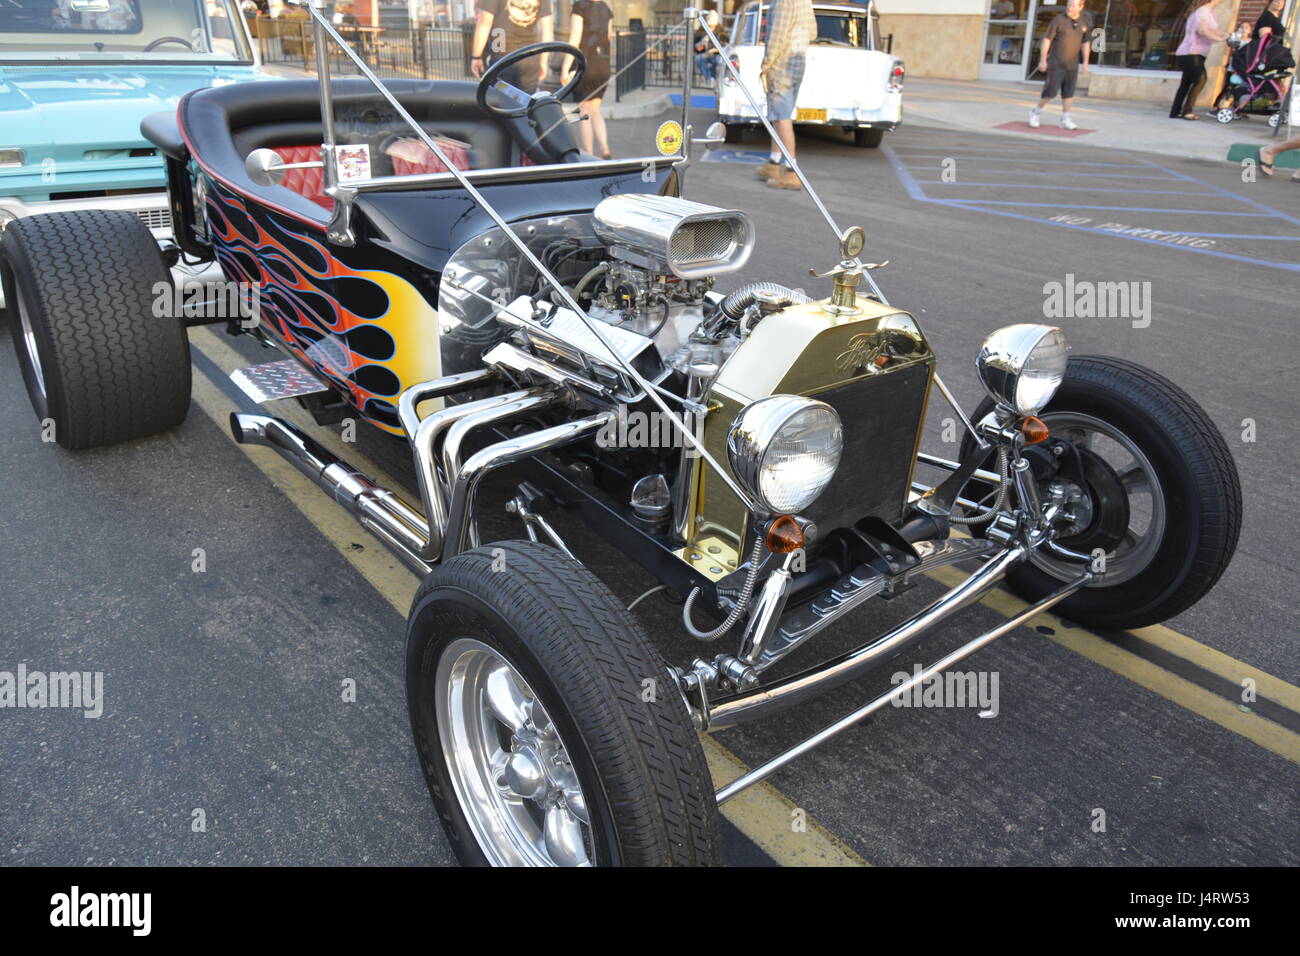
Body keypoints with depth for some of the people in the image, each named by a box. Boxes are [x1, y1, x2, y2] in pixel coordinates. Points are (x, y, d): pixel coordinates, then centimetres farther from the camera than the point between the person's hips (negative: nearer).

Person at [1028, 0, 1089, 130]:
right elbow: (1047, 39, -7)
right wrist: (1043, 60, -11)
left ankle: (1065, 120, 9)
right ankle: (1036, 112, 14)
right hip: (1056, 63, -4)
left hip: (1072, 64, 4)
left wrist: (1085, 62, 7)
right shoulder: (1059, 19, -9)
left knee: (1069, 93, 4)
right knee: (1051, 91, -6)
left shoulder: (1083, 23, 5)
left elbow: (1085, 43, 12)